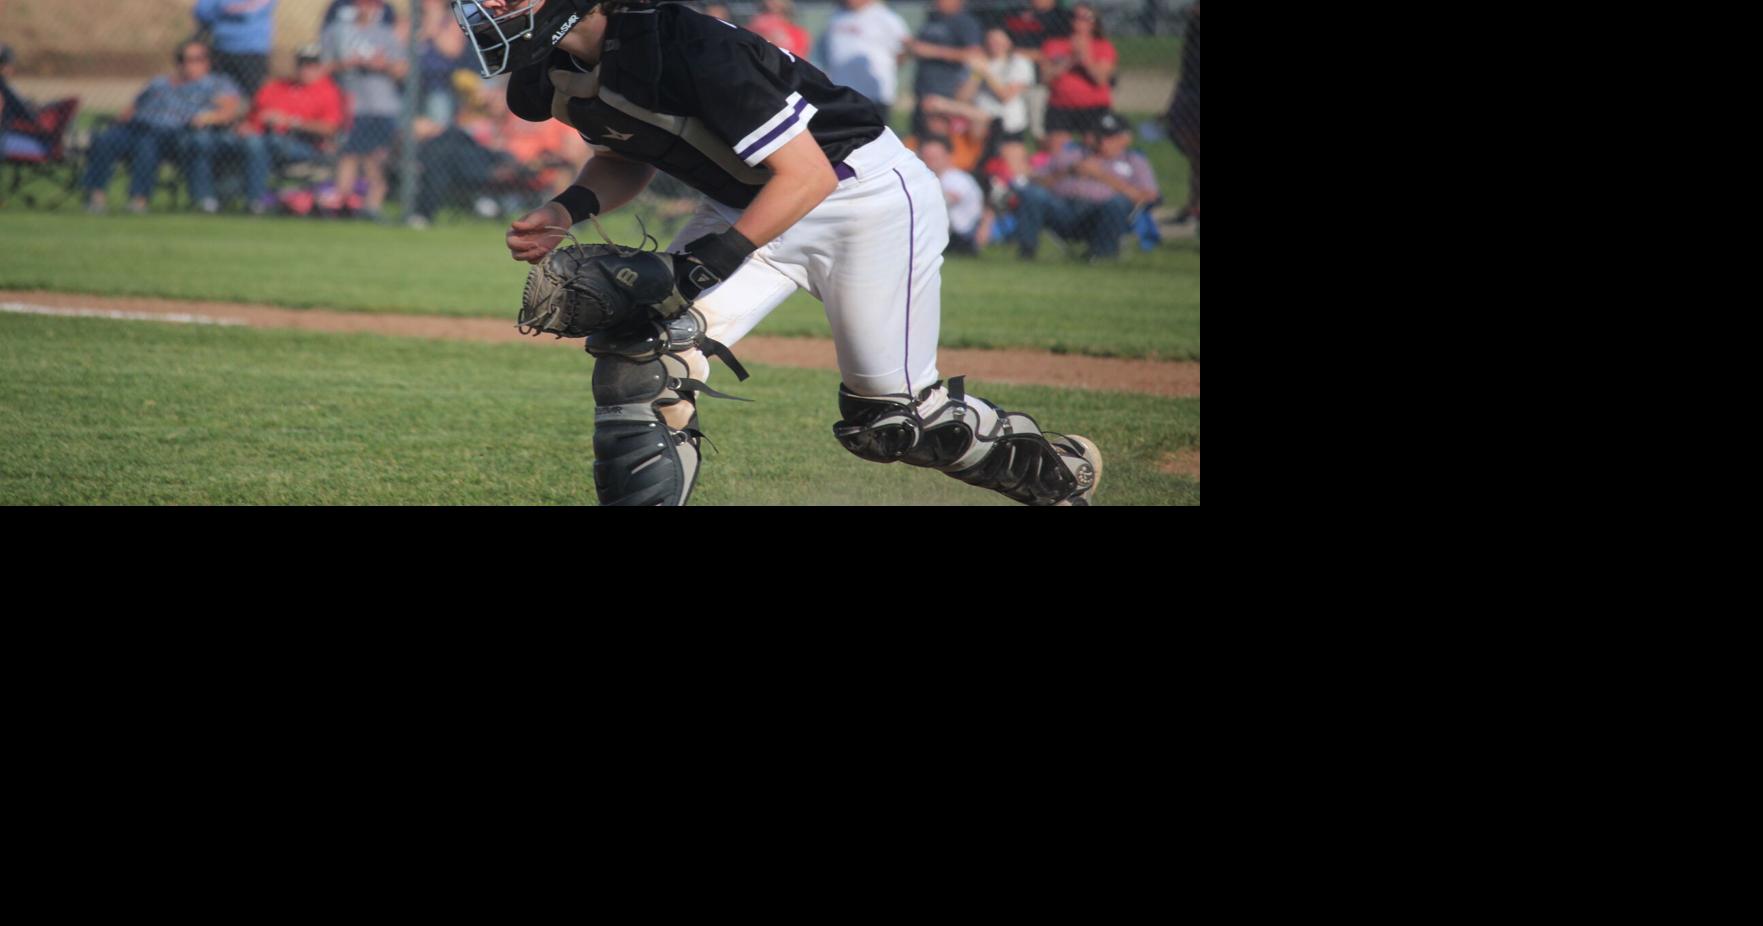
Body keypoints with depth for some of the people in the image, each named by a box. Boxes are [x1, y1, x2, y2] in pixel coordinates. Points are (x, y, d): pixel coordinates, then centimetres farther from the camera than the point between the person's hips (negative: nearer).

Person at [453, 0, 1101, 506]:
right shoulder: (551, 72, -8)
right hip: (743, 204, 8)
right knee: (641, 358, -12)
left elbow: (806, 174, -29)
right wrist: (572, 208, -8)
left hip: (866, 192, -7)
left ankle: (1058, 471, 29)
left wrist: (717, 258, -36)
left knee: (890, 419, 2)